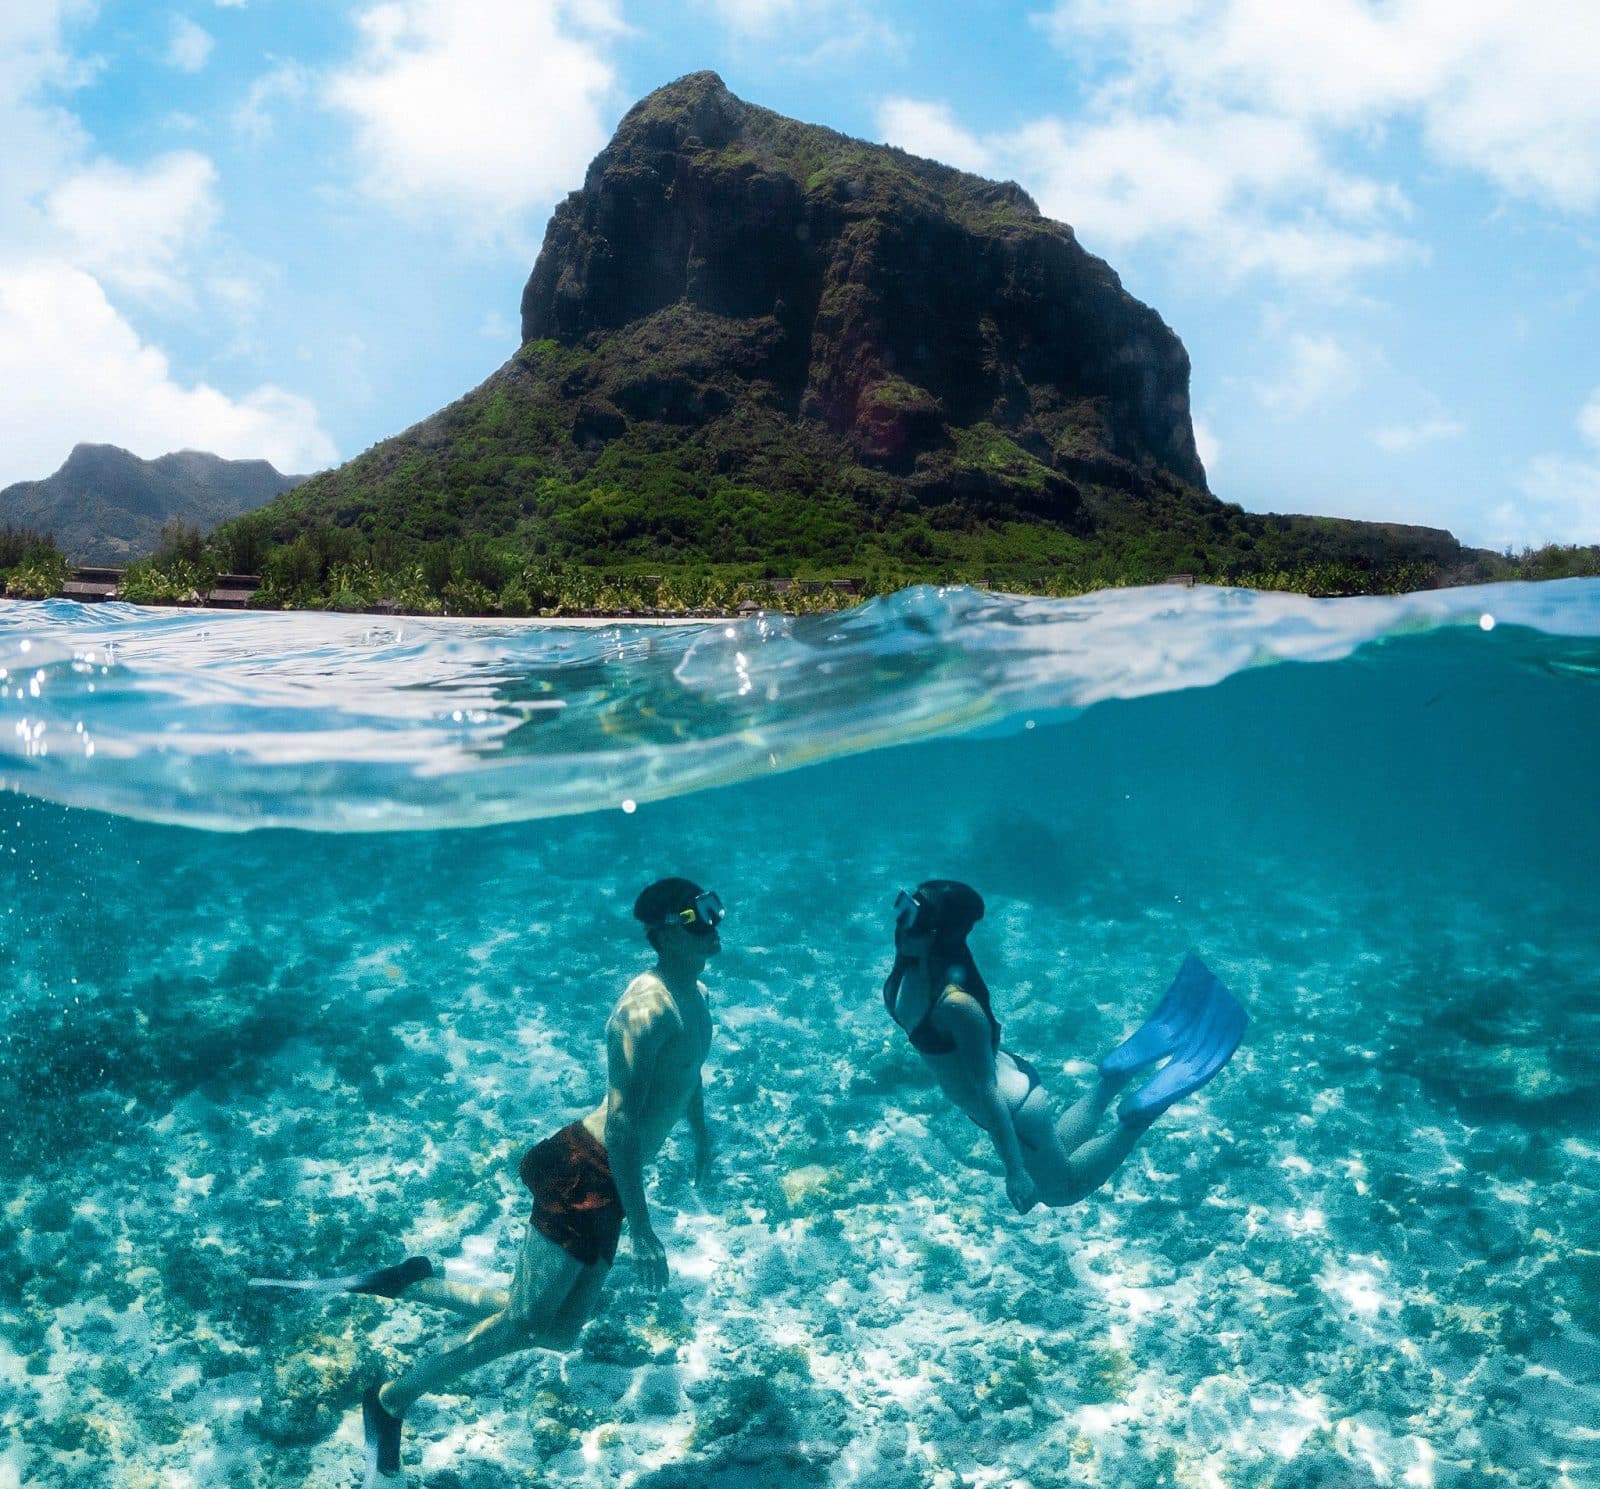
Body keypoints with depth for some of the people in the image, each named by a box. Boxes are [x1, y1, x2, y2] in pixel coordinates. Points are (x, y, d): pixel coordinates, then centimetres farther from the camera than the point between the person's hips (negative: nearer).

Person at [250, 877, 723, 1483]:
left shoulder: (696, 995, 8)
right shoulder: (648, 1008, -23)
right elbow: (620, 1125, -25)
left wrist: (702, 1136, 36)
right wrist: (640, 1227, -23)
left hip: (606, 1186, 9)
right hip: (583, 1173, -9)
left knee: (557, 1332, 11)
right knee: (521, 1323, -5)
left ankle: (406, 1281, 20)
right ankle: (391, 1400, 14)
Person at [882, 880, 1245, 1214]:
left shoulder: (956, 1004, -36)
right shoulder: (912, 968, -12)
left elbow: (987, 1091, -30)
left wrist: (1015, 1172, -22)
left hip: (1011, 1109, -8)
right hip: (1003, 1093, 8)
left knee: (1062, 1189, 18)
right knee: (1057, 1153, 33)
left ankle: (1151, 1104, 10)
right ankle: (1121, 1069, 25)